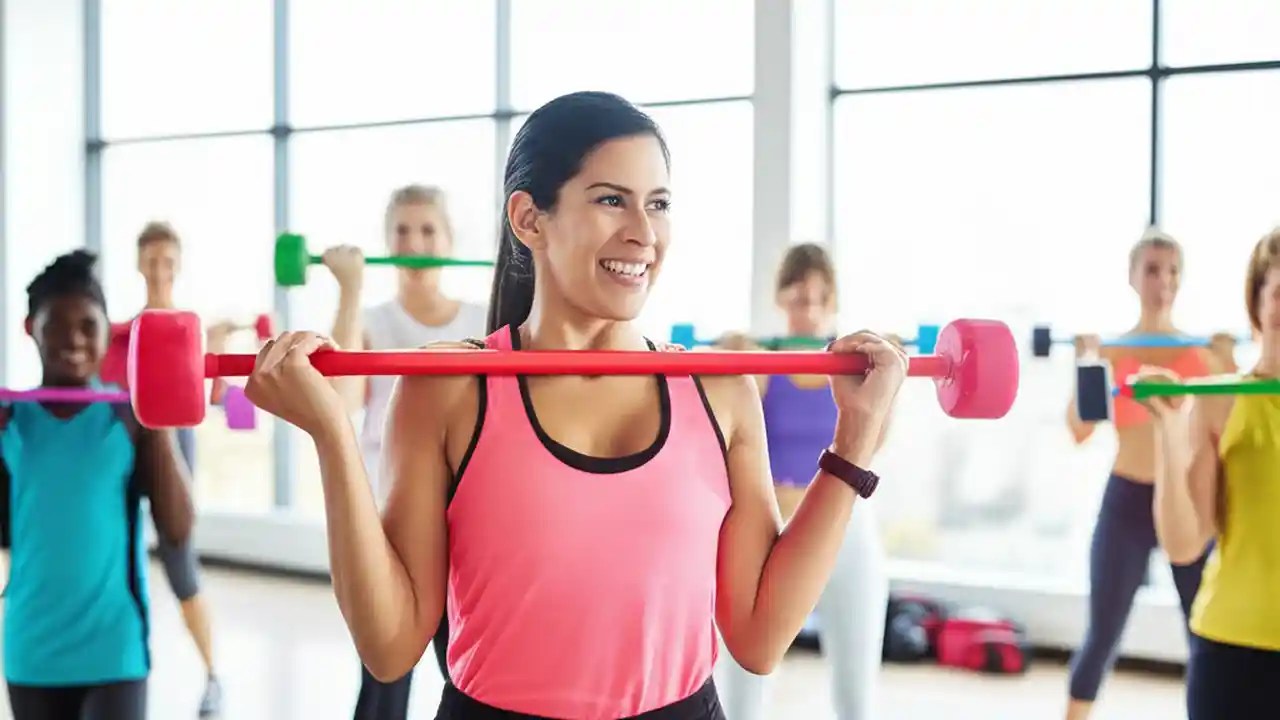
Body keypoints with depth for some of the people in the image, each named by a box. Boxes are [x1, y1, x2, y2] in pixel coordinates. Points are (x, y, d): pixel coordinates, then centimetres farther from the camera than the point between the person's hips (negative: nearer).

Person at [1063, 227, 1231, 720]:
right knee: (1103, 637, 6)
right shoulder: (1109, 351, -1)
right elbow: (1079, 431, -10)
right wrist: (1085, 364, -18)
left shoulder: (1204, 352, 3)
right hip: (1127, 502, -1)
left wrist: (1228, 368, -10)